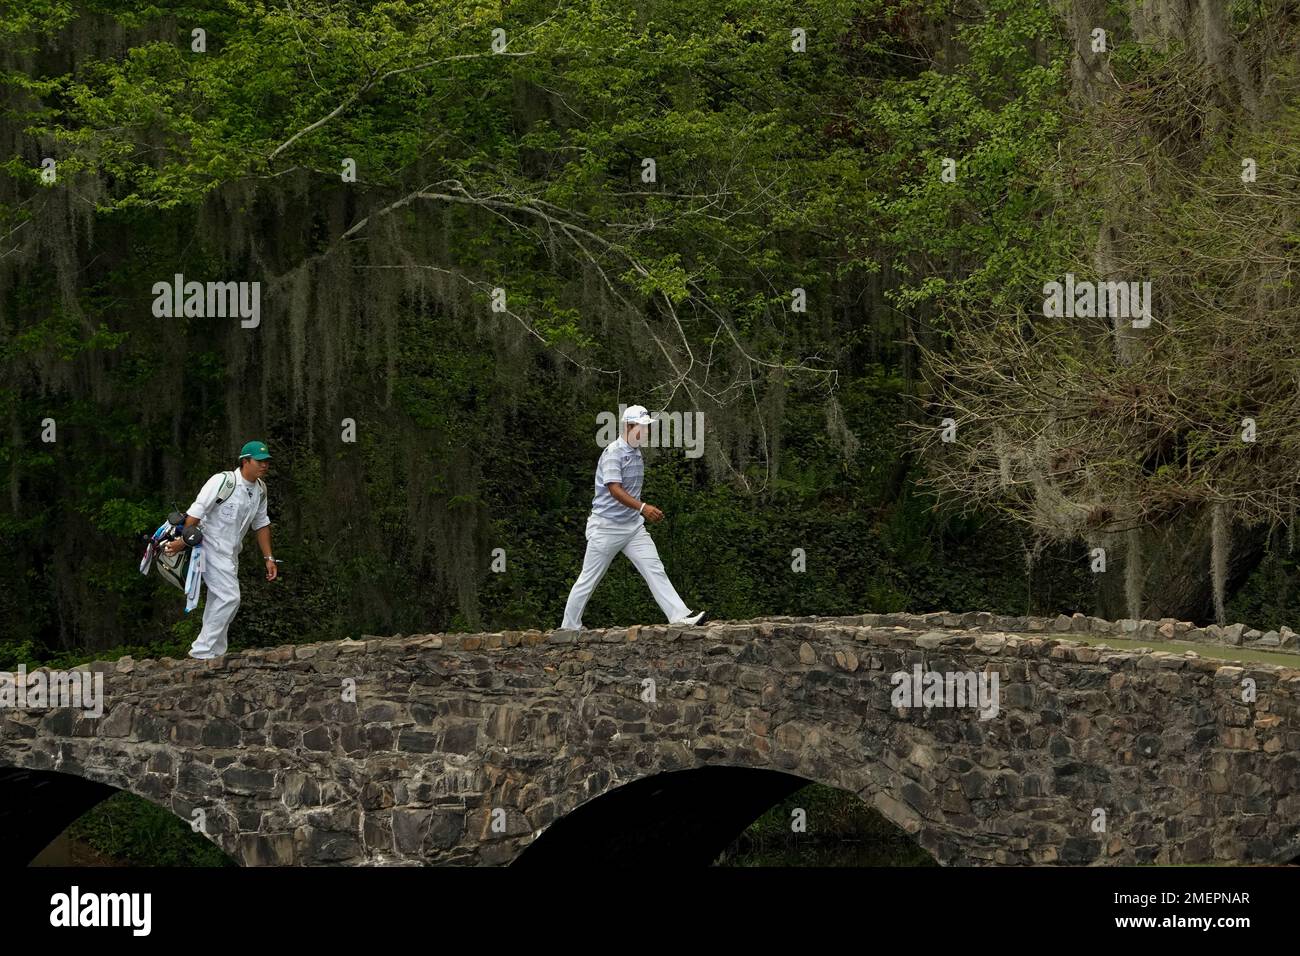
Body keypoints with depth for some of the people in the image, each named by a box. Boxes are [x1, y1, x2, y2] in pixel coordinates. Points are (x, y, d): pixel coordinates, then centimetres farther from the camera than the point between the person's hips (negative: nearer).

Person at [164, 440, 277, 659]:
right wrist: (184, 540, -22)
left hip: (231, 555, 8)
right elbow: (197, 510, -19)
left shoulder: (260, 489, 8)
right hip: (211, 549, -8)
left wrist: (268, 558, 15)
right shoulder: (223, 481, -17)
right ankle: (202, 651, -15)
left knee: (219, 601, 11)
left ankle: (215, 654, 16)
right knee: (229, 598, -17)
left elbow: (261, 524, 17)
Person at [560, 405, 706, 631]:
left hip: (633, 524, 7)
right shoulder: (613, 453, -16)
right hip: (607, 525, -7)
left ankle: (680, 616, -14)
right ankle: (569, 627, 13)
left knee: (655, 569, -6)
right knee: (589, 578, 2)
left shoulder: (636, 452, 11)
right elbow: (614, 489, -28)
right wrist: (642, 507, -39)